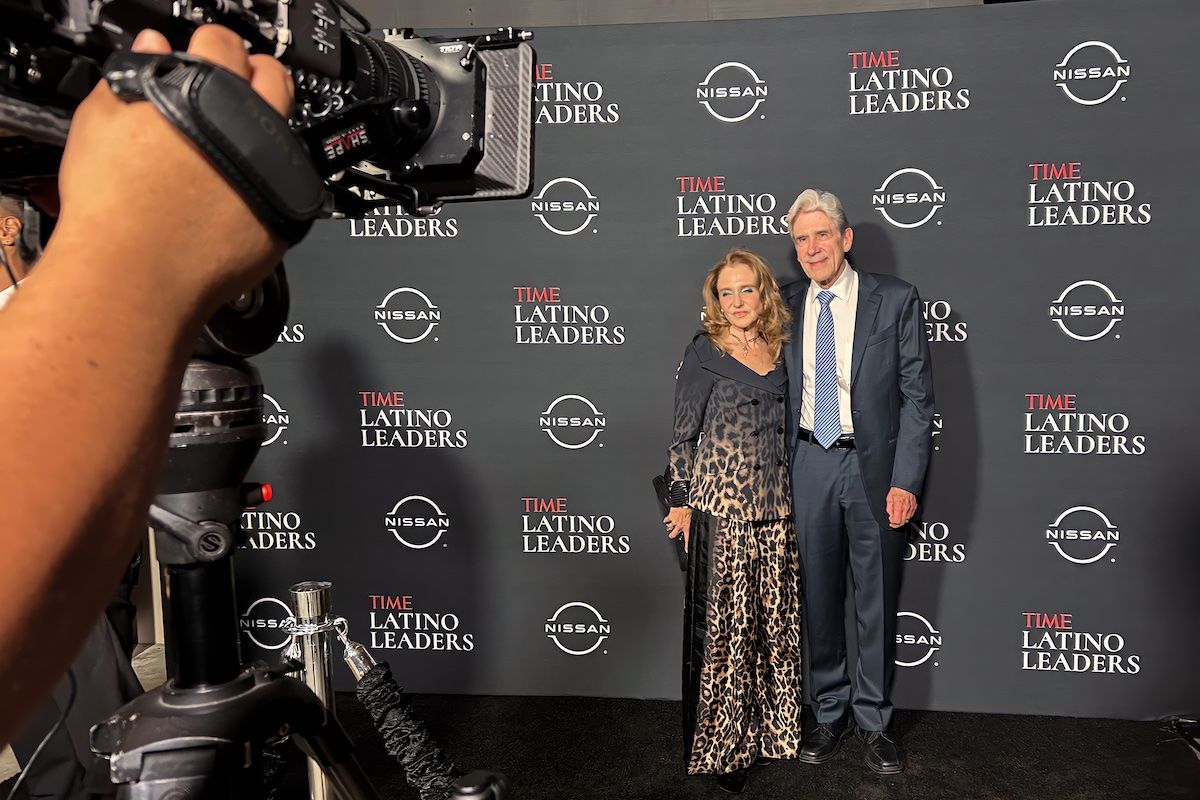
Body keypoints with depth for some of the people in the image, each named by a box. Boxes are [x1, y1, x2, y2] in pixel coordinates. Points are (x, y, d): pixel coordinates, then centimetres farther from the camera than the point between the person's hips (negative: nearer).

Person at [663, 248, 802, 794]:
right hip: (720, 508, -5)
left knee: (776, 617, 12)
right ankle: (720, 746, 16)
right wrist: (681, 502, -6)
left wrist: (795, 496, 14)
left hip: (775, 508, 5)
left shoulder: (781, 351, 11)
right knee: (723, 623, 1)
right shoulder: (704, 353, -4)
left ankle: (772, 727, 29)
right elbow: (684, 432, -3)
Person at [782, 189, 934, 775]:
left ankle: (875, 720, 26)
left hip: (873, 465, -2)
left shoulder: (895, 300, -4)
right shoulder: (784, 305, 4)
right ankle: (829, 712, 30)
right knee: (818, 594, 12)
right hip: (808, 465, 2)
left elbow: (917, 395, -5)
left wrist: (906, 480, -12)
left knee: (877, 599, 8)